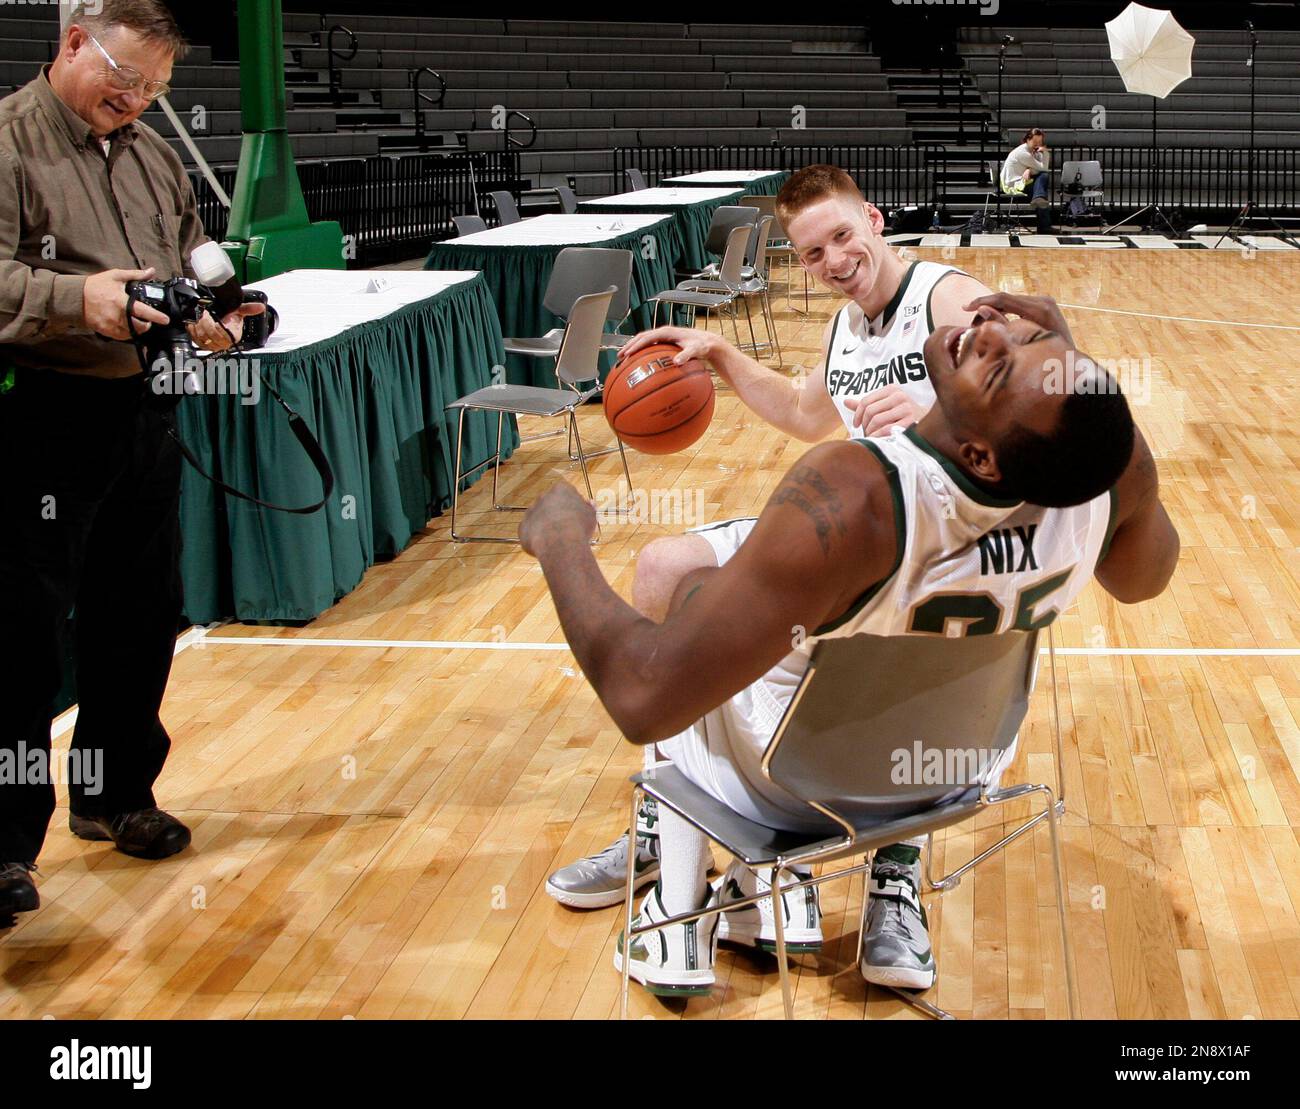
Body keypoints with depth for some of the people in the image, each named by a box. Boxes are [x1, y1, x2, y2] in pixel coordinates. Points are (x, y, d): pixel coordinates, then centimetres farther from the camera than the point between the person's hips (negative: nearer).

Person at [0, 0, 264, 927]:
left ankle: (117, 793, 31)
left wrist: (214, 316, -1)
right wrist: (75, 299, -32)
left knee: (139, 621, 15)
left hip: (142, 412, 7)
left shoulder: (155, 157, 16)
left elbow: (196, 262, 19)